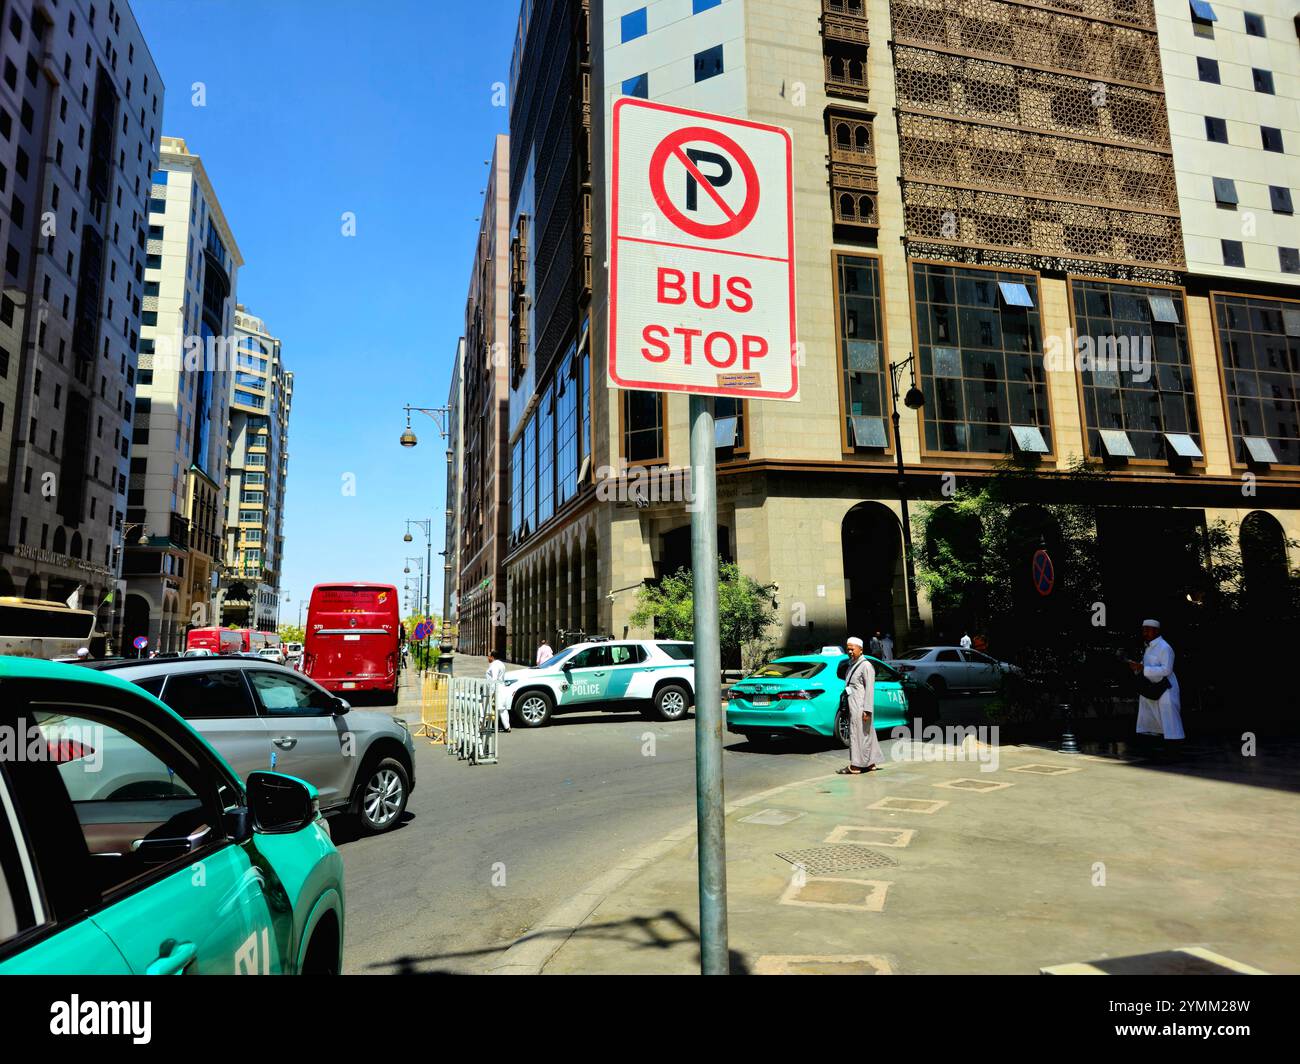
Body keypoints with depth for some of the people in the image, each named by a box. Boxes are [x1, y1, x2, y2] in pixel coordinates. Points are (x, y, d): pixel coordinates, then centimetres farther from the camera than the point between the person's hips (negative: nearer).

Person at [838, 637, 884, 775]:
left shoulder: (865, 666, -11)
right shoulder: (852, 665, 17)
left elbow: (869, 689, -17)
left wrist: (867, 710, -21)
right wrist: (846, 706, 17)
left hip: (860, 706, -9)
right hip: (852, 706, 9)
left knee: (858, 735, -6)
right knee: (866, 735, 13)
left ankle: (855, 766, -4)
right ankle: (871, 763, 20)